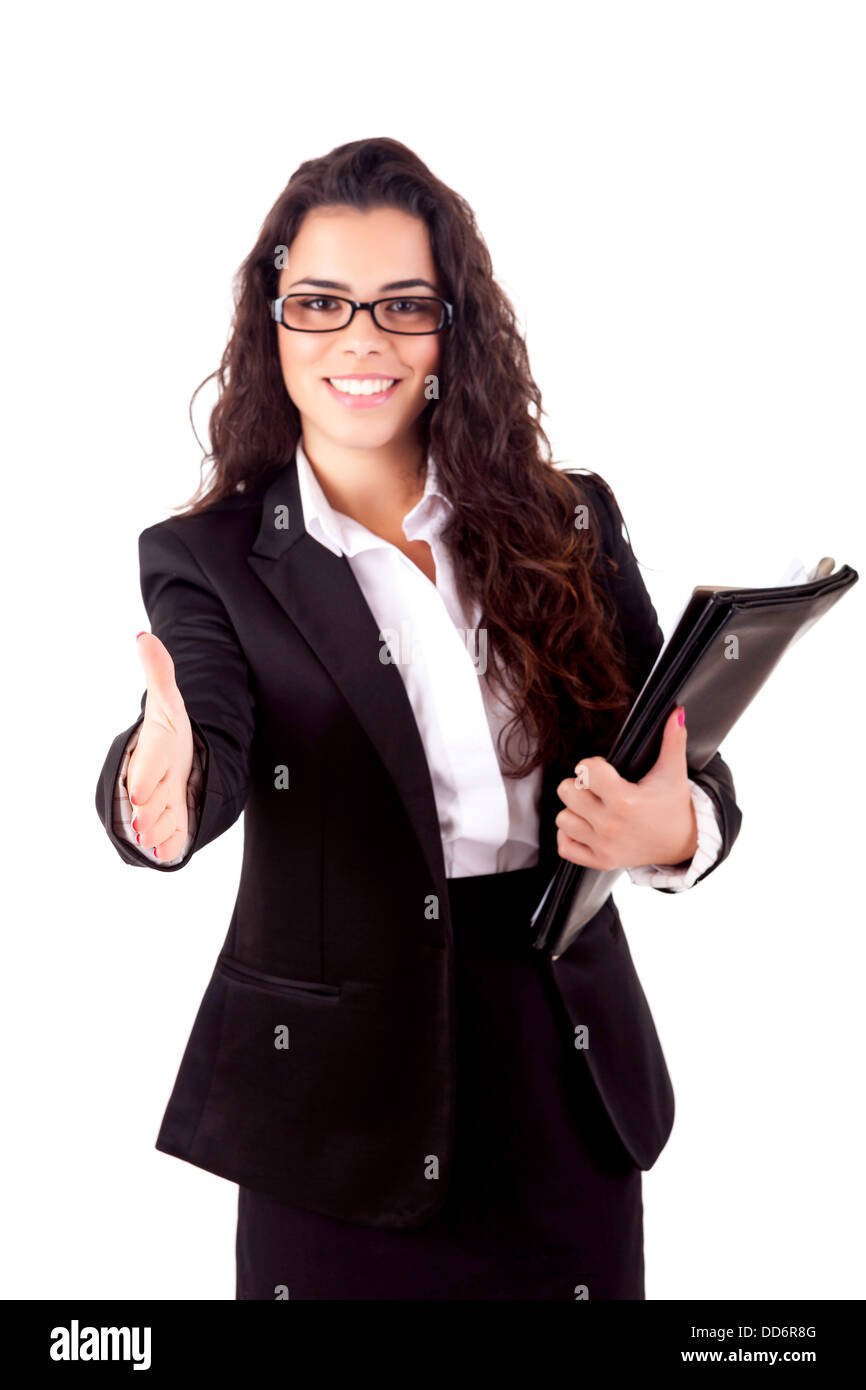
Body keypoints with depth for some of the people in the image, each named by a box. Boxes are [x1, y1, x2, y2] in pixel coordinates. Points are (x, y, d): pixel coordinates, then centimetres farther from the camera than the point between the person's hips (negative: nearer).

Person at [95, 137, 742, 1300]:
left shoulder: (570, 525, 2)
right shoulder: (211, 559, -3)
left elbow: (679, 764, 2)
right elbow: (207, 735, -21)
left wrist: (676, 827, -21)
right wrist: (161, 796, -45)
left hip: (567, 1075, 2)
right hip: (342, 1106, -2)